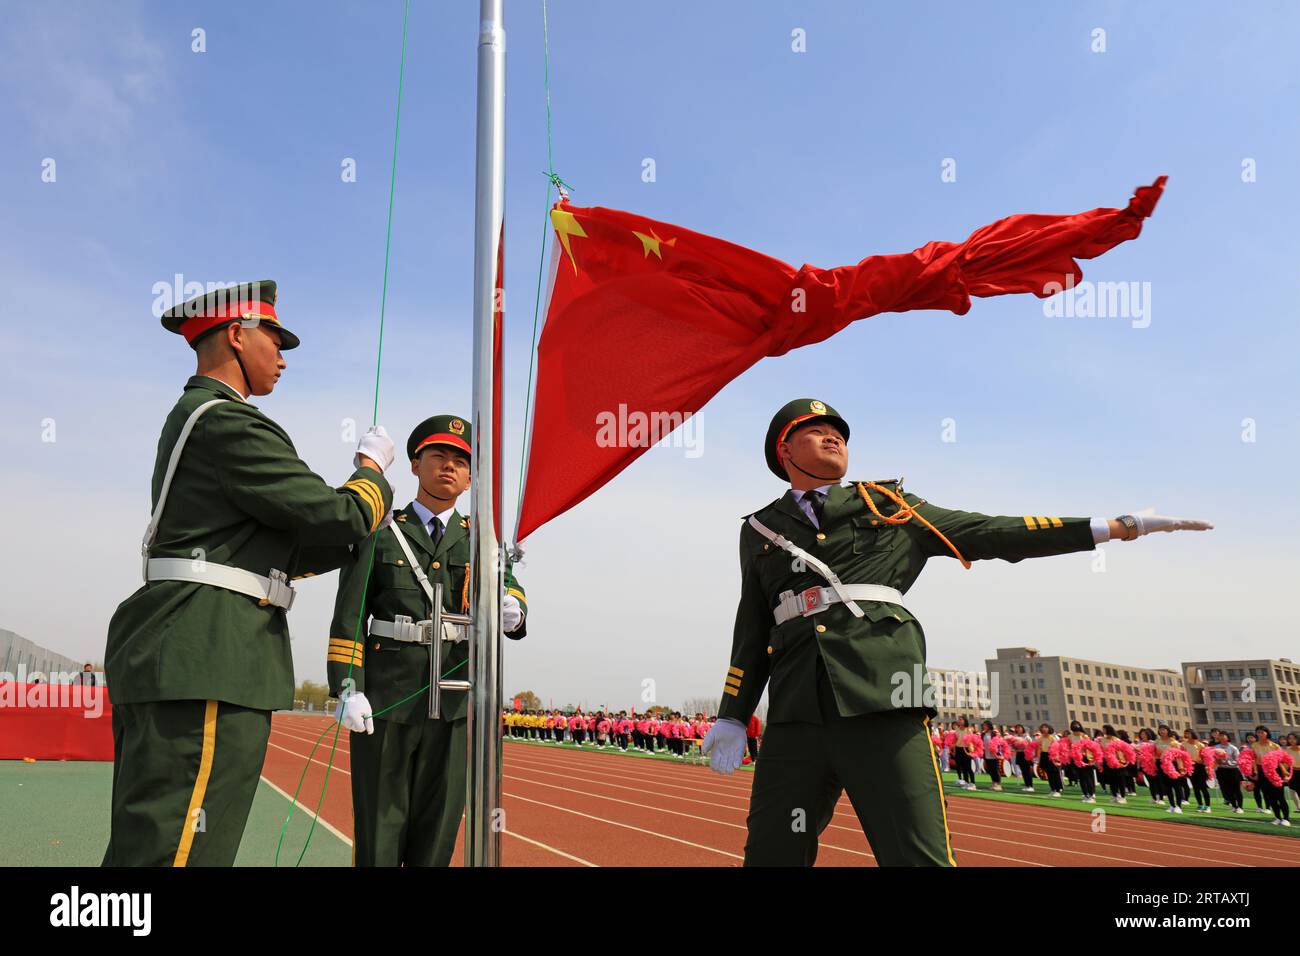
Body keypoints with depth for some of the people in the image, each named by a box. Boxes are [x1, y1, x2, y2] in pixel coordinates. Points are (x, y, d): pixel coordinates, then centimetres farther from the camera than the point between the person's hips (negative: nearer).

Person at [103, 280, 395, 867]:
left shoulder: (191, 416, 22)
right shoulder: (230, 423, -12)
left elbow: (258, 550, 22)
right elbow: (343, 517, -11)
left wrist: (356, 536, 21)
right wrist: (371, 466, 9)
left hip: (162, 660, 11)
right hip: (207, 665, -11)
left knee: (143, 842, 15)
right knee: (175, 848, -10)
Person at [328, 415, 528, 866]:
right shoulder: (381, 533, 9)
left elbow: (506, 589, -1)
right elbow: (349, 616, 2)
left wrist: (511, 609, -25)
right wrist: (348, 688, -9)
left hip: (454, 701, 2)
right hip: (385, 696, -2)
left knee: (438, 826, 7)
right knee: (378, 826, 3)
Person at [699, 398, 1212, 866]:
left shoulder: (886, 504, 18)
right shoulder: (760, 529, 21)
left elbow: (990, 534, 15)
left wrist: (1121, 526, 11)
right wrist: (732, 717, 14)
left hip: (882, 707, -1)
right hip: (795, 717, 2)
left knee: (918, 856, -8)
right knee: (771, 853, 1)